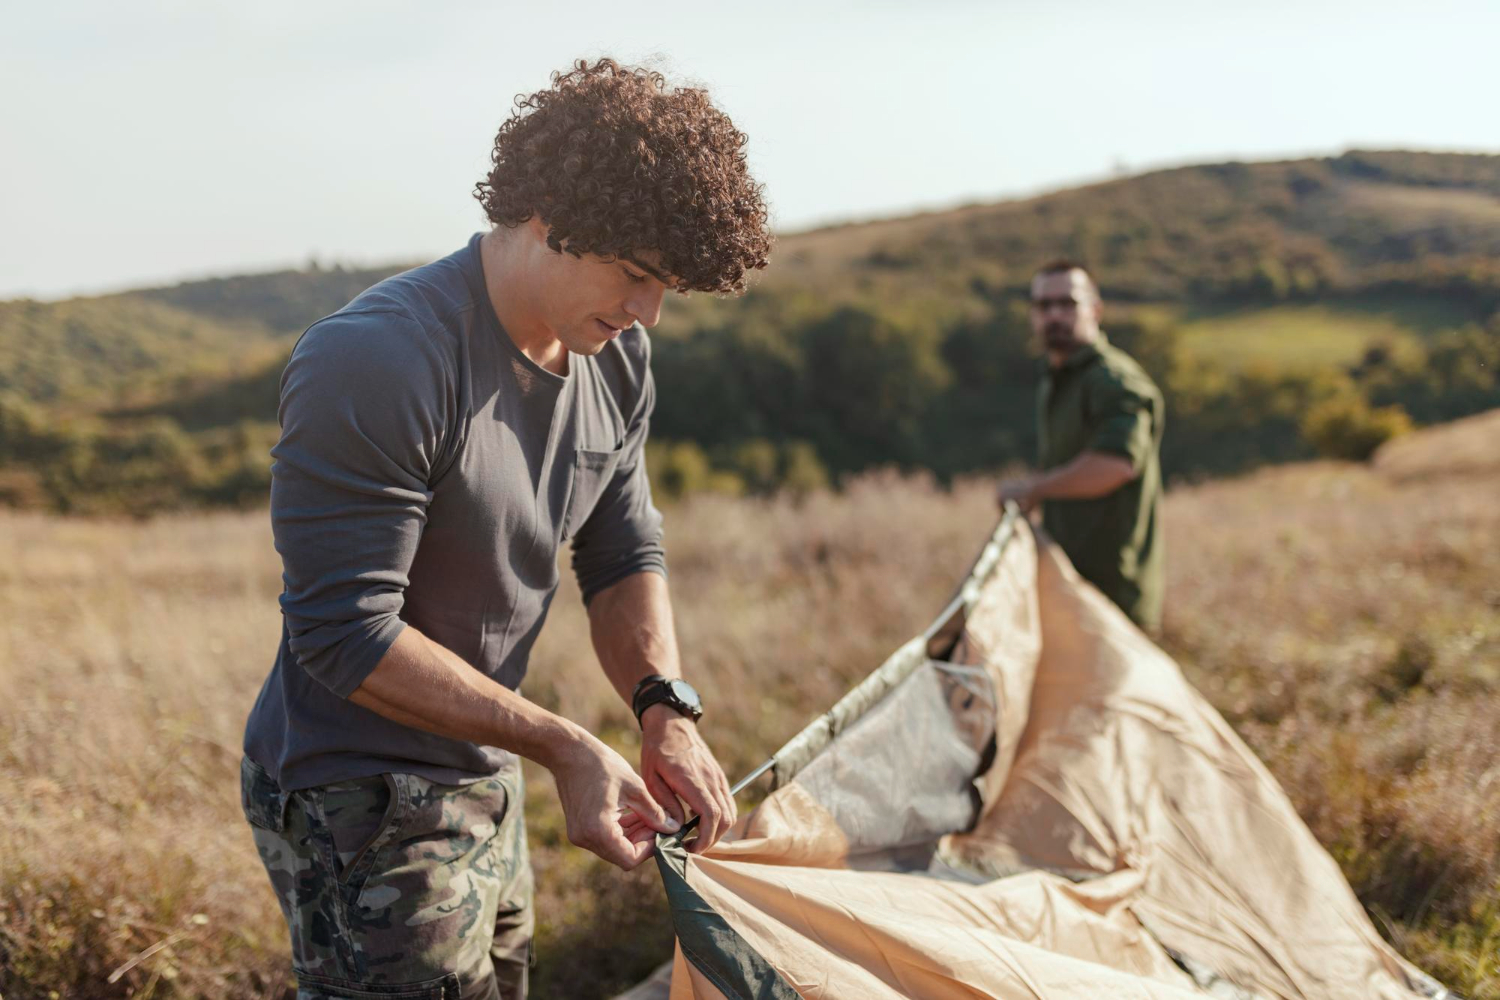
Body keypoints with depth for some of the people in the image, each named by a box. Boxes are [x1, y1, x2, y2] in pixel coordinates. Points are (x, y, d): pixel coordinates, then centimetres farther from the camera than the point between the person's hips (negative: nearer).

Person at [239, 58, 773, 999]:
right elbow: (347, 635, -25)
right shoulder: (376, 362, -26)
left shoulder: (616, 359, 0)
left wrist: (667, 709, -10)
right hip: (361, 807, -8)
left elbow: (624, 556, 9)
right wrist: (563, 745, -25)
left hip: (486, 787, 8)